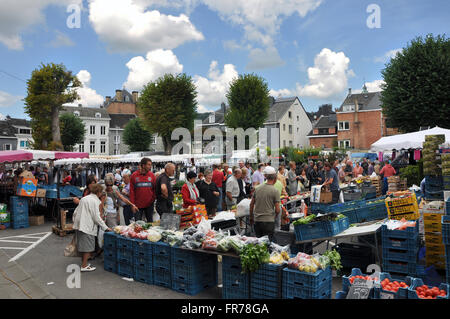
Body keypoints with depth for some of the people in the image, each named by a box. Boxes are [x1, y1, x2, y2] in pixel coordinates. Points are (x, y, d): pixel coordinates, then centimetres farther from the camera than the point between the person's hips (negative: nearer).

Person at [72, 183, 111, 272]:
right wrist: (105, 228, -7)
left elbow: (75, 212, 17)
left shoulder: (84, 198, 15)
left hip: (79, 225, 9)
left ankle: (84, 263, 24)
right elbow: (96, 217, -12)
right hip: (87, 227, -9)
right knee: (88, 247, 0)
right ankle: (84, 266, 4)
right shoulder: (95, 201, -11)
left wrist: (75, 221, 26)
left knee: (84, 245, 16)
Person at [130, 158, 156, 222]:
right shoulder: (134, 175, -3)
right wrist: (132, 204, -4)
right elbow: (132, 191, -2)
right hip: (138, 205, -1)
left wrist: (153, 199, -6)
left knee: (150, 222, 12)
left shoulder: (151, 175, 1)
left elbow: (155, 188, 6)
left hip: (149, 204, 2)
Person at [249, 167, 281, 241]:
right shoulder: (275, 191, -9)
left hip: (257, 221, 5)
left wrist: (251, 218, 21)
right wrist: (275, 217, 11)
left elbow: (251, 204, 10)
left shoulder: (257, 188, 5)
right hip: (269, 221, -5)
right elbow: (277, 210, -9)